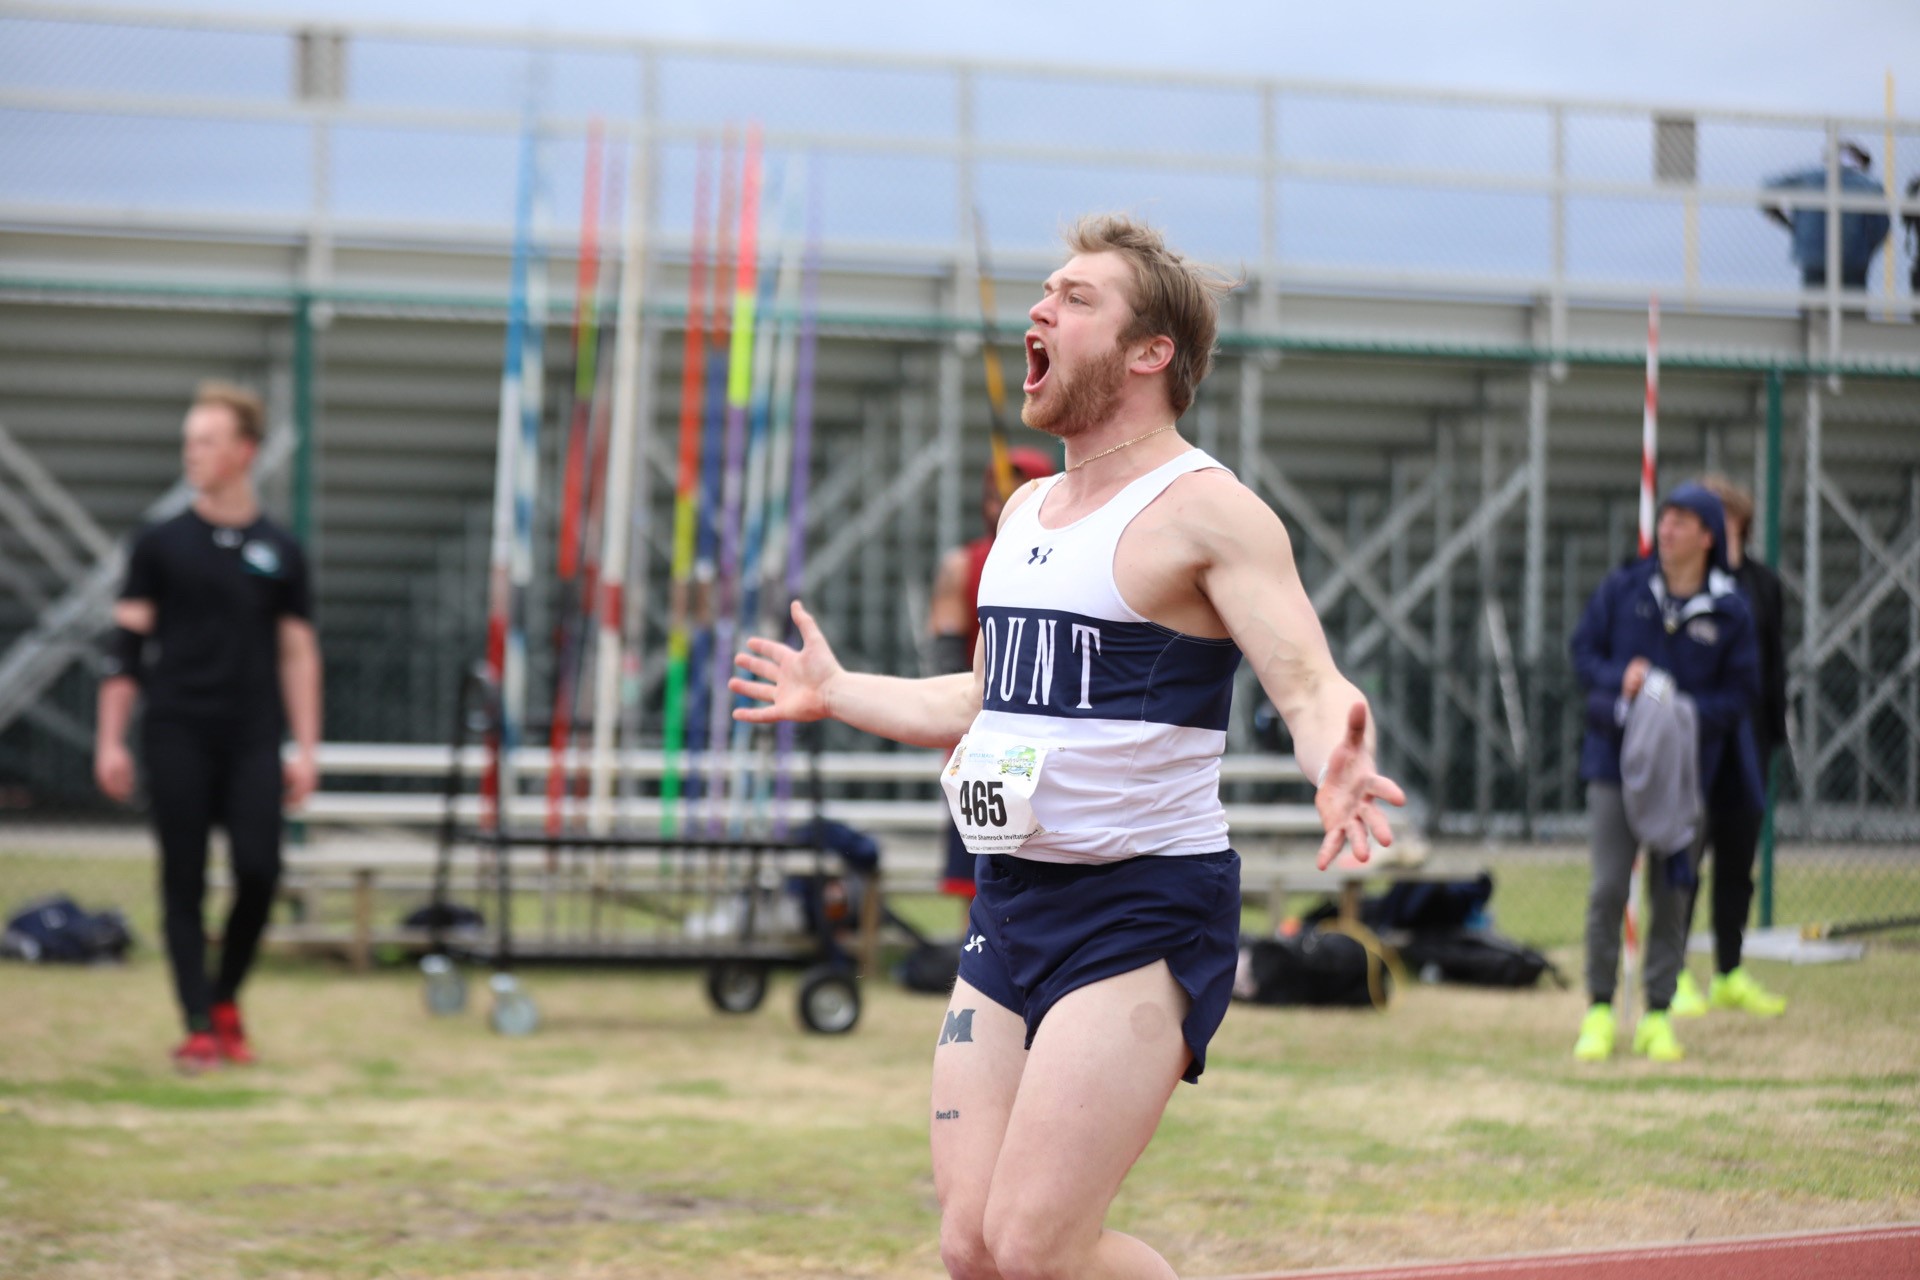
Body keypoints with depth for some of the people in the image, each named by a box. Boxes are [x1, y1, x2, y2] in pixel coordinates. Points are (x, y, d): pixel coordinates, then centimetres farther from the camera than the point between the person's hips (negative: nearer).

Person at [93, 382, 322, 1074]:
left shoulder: (280, 552, 9)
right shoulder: (161, 544, 6)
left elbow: (298, 654, 10)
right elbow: (126, 645, 5)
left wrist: (304, 749, 4)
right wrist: (110, 740, -2)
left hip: (253, 739, 1)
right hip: (177, 733, -1)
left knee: (259, 871, -8)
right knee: (184, 880, -3)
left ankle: (225, 998, 15)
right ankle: (199, 1026, 1)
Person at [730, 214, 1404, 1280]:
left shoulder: (1204, 510, -9)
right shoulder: (1026, 510, 15)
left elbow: (1309, 682, -19)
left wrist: (1333, 756, -42)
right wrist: (836, 694, 39)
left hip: (1143, 916, -8)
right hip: (1008, 911, 8)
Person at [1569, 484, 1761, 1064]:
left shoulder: (1730, 612, -1)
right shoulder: (1622, 589, 3)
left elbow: (1740, 692, 2)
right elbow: (1583, 653, 8)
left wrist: (1689, 713, -15)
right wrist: (1620, 679, -12)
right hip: (1614, 759, 0)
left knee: (1671, 895, 3)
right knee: (1608, 890, -4)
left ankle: (1658, 1016, 12)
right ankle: (1599, 1012, 6)